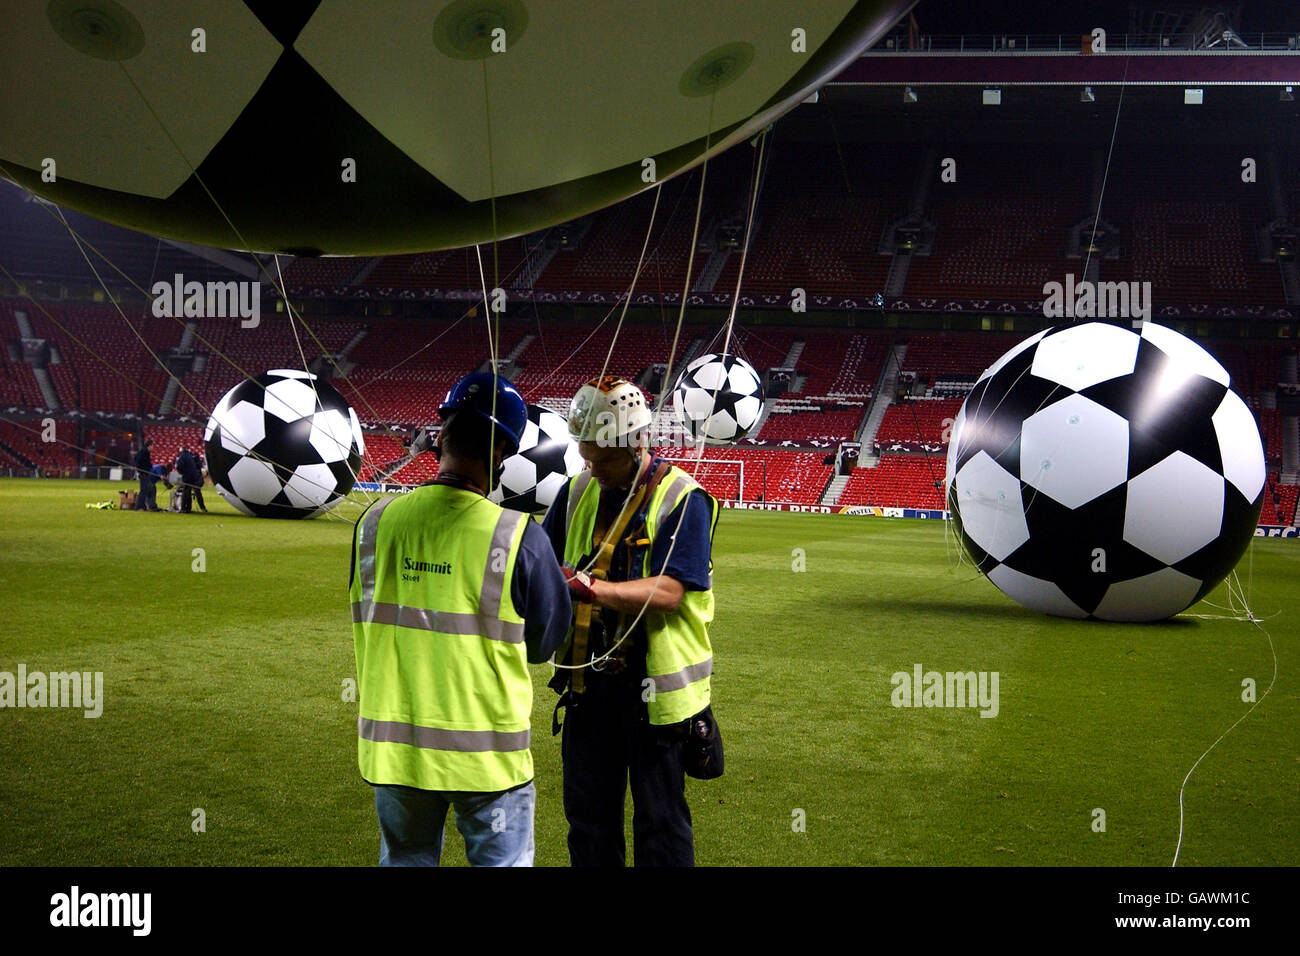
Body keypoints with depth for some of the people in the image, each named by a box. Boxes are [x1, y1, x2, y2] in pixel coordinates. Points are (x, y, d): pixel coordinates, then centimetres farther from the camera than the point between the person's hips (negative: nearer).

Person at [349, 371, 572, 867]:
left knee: (405, 859, 20)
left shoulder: (375, 522, -5)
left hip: (393, 746, 4)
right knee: (501, 860, 13)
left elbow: (366, 622, 8)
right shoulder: (517, 536, -16)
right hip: (487, 752, -3)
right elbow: (544, 640, -3)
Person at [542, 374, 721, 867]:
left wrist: (590, 587, -32)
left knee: (660, 821, 6)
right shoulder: (579, 492, 6)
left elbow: (669, 591, -22)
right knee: (587, 817, 16)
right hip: (588, 683, 6)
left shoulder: (683, 499, -12)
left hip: (654, 689, -5)